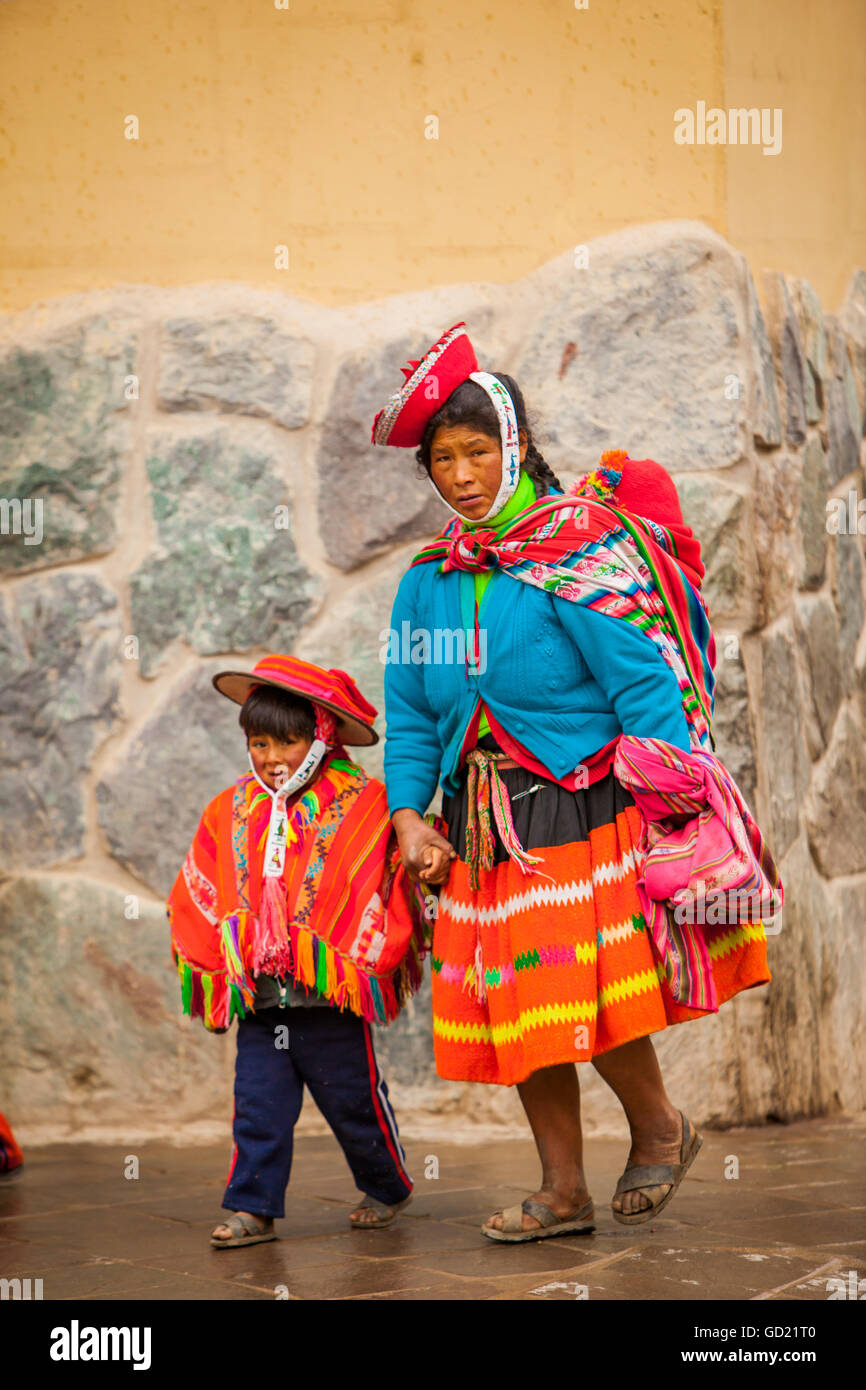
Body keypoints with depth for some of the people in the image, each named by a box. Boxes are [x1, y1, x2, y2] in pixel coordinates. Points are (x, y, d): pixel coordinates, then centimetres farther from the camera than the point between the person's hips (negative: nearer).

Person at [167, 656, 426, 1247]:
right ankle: (253, 1209, 8)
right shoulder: (231, 812, 6)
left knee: (354, 1103, 11)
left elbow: (390, 887, -7)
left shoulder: (363, 806, -7)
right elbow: (196, 898, 11)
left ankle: (388, 1187, 30)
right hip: (258, 1001, 3)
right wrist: (221, 960, 2)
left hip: (332, 1001, -3)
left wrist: (355, 965, -9)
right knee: (259, 1107, 2)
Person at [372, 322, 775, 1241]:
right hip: (484, 828, 6)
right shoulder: (429, 580, 9)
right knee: (511, 1004, 6)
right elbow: (410, 713, 13)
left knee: (585, 993, -12)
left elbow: (645, 686, -11)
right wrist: (408, 816, 1)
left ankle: (658, 1128, 15)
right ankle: (562, 1192, 17)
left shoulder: (580, 553, -8)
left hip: (586, 809, -6)